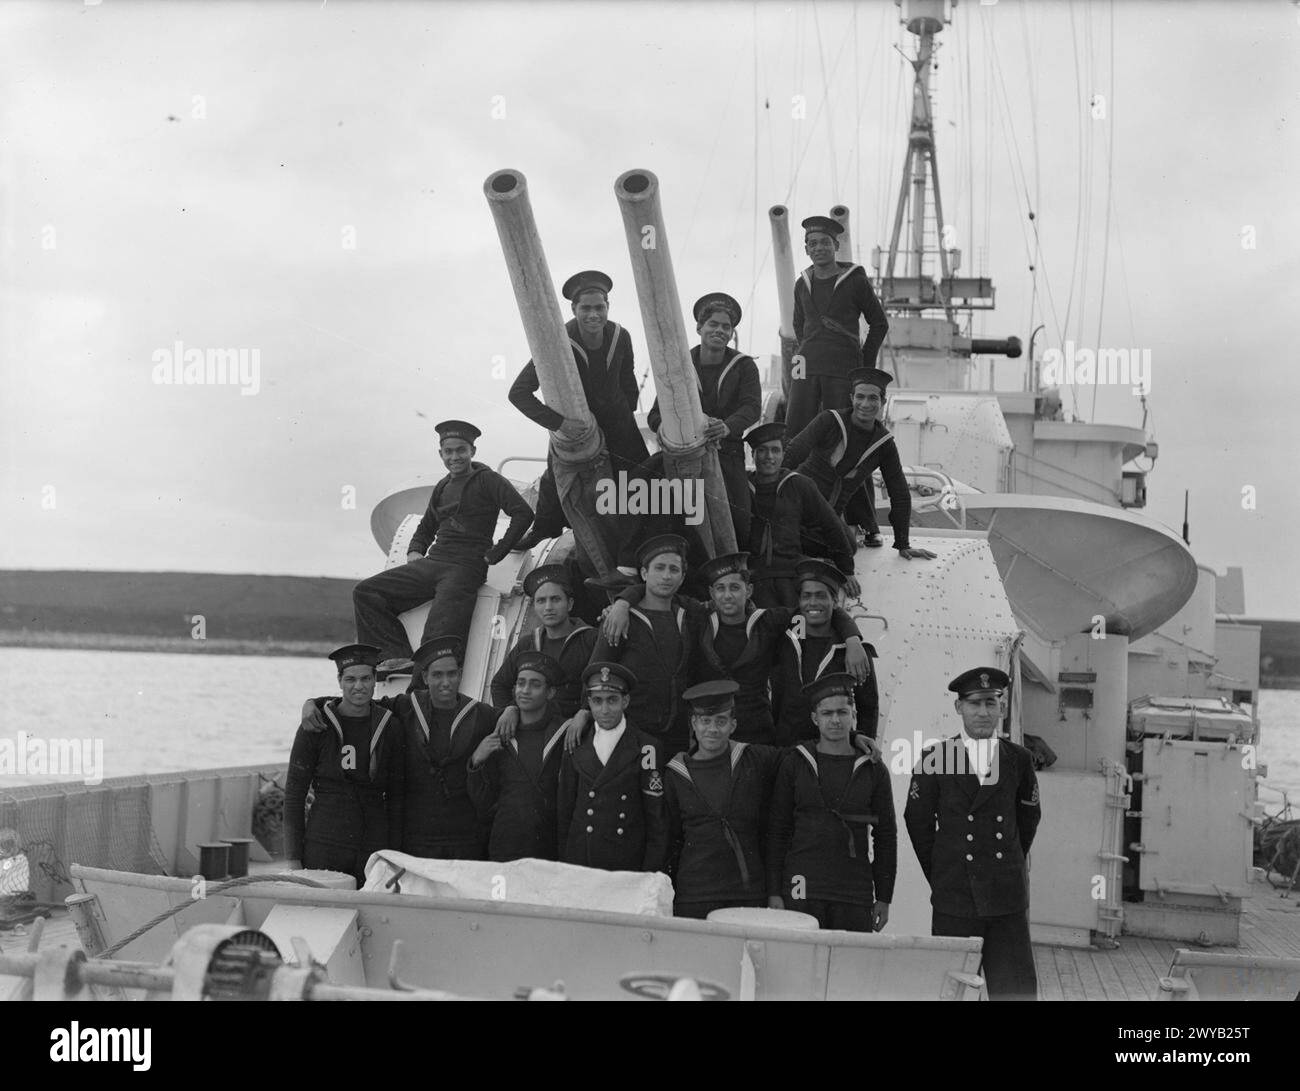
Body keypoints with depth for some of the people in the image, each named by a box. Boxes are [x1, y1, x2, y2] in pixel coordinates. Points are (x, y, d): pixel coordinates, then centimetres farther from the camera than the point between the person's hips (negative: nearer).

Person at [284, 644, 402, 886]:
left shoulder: (390, 728, 5)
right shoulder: (315, 727, -2)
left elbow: (395, 795, 11)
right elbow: (294, 794, 1)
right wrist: (293, 859, -3)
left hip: (374, 847, 2)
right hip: (323, 845, -2)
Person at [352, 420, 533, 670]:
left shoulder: (487, 480, 0)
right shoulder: (442, 487, 21)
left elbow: (523, 513, -12)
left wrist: (495, 554, -13)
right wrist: (415, 550, 15)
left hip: (466, 568, -8)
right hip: (432, 563, 8)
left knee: (439, 637, -24)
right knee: (365, 593, -3)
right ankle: (399, 657, -13)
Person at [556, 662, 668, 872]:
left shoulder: (645, 749, -4)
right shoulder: (575, 747, 6)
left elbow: (656, 818, -3)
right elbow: (564, 811, 10)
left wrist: (651, 876, -6)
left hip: (628, 865, -2)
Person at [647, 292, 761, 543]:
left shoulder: (743, 366, 6)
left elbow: (752, 407, -11)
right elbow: (656, 415, 5)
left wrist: (728, 427, -34)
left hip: (728, 454, 0)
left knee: (739, 520, -17)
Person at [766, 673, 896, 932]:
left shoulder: (873, 770, 8)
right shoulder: (794, 763, 6)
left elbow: (885, 836, 11)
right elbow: (777, 830, 7)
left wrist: (884, 898, 6)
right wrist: (774, 892, 1)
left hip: (855, 892, 1)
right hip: (803, 891, 0)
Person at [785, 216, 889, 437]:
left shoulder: (855, 281, 1)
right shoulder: (802, 284, 13)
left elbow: (879, 324, 9)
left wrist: (865, 364, 6)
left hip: (843, 370, -4)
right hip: (807, 369, 4)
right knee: (794, 431, -6)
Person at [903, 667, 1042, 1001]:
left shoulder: (1018, 759, 7)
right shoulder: (934, 759, 1)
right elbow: (918, 822, 9)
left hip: (1008, 899, 2)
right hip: (953, 898, -1)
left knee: (1017, 990, -1)